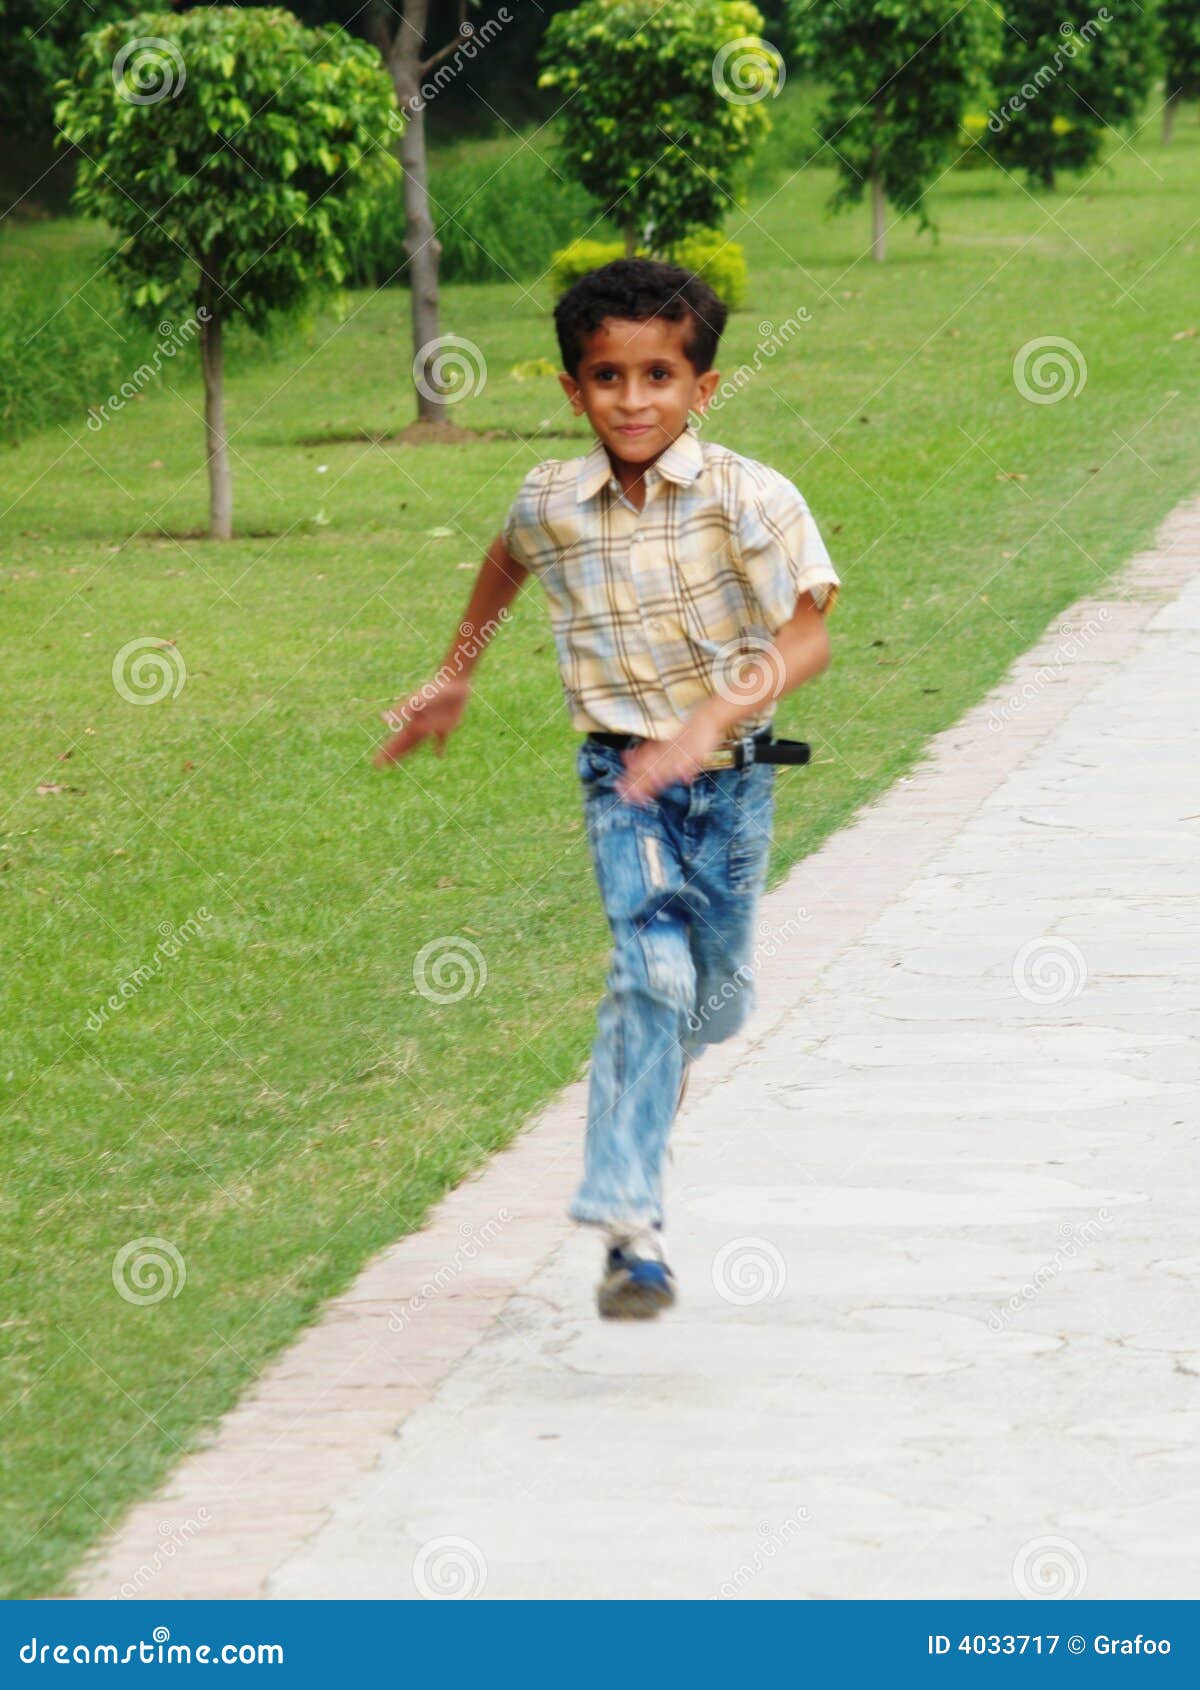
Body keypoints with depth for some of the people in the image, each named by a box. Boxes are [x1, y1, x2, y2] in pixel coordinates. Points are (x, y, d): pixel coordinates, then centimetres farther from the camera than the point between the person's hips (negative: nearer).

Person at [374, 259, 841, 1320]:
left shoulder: (750, 499, -14)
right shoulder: (551, 504, -4)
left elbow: (808, 637, -21)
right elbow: (508, 561, 21)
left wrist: (712, 718, -34)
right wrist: (455, 676, 28)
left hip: (730, 777, 0)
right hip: (622, 777, 0)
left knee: (715, 1002, 15)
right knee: (652, 971, -20)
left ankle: (652, 1071, 54)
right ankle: (633, 1233, -23)